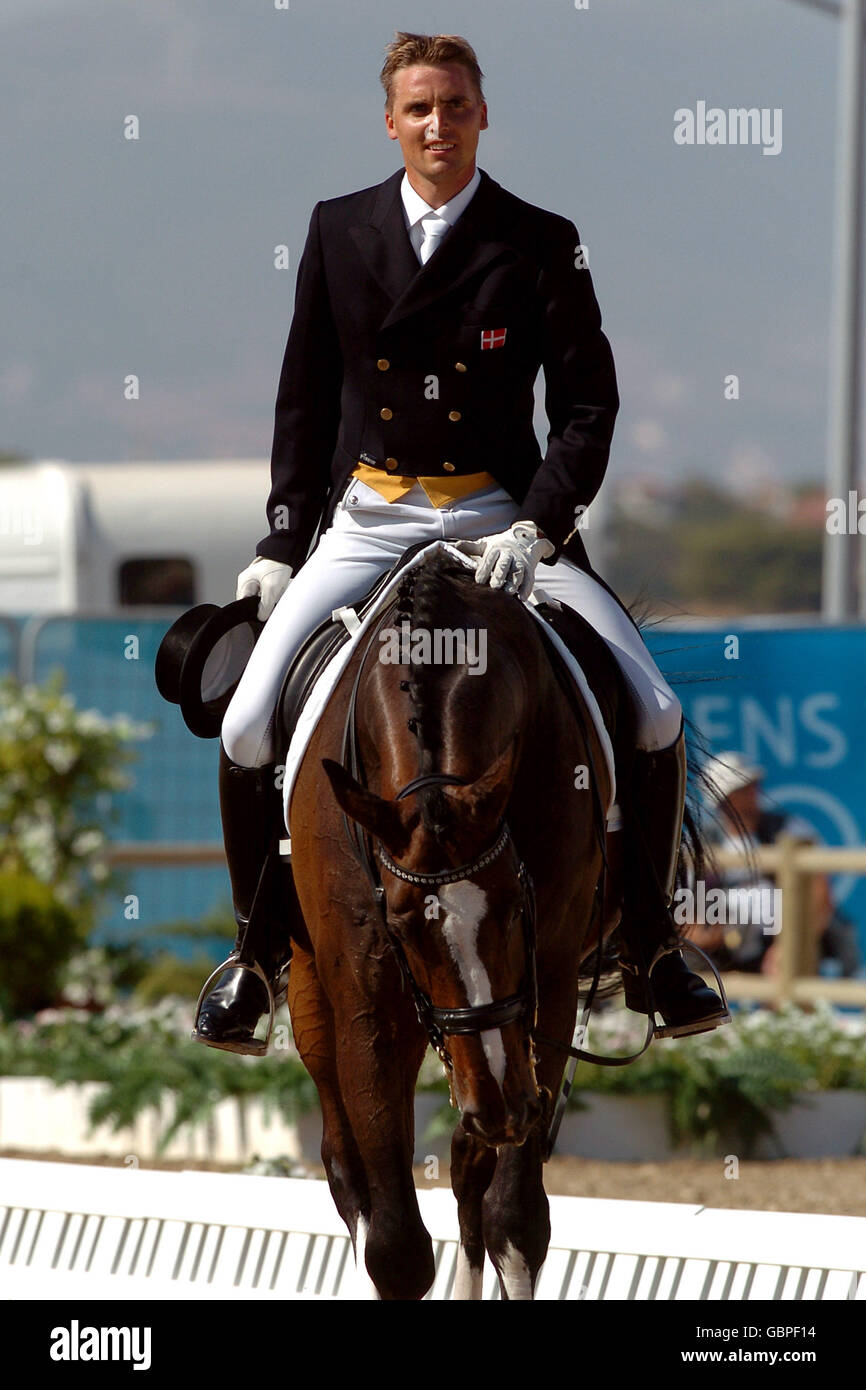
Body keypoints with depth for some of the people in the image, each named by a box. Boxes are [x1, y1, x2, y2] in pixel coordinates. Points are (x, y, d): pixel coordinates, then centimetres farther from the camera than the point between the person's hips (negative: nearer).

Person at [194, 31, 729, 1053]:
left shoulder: (540, 244, -2)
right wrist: (283, 541, 5)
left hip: (501, 515, -1)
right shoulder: (339, 231, 4)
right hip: (366, 519, 1)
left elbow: (588, 404, -2)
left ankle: (649, 944, 2)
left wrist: (538, 528, -15)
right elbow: (305, 397, 11)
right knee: (248, 728, -13)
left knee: (653, 715, -16)